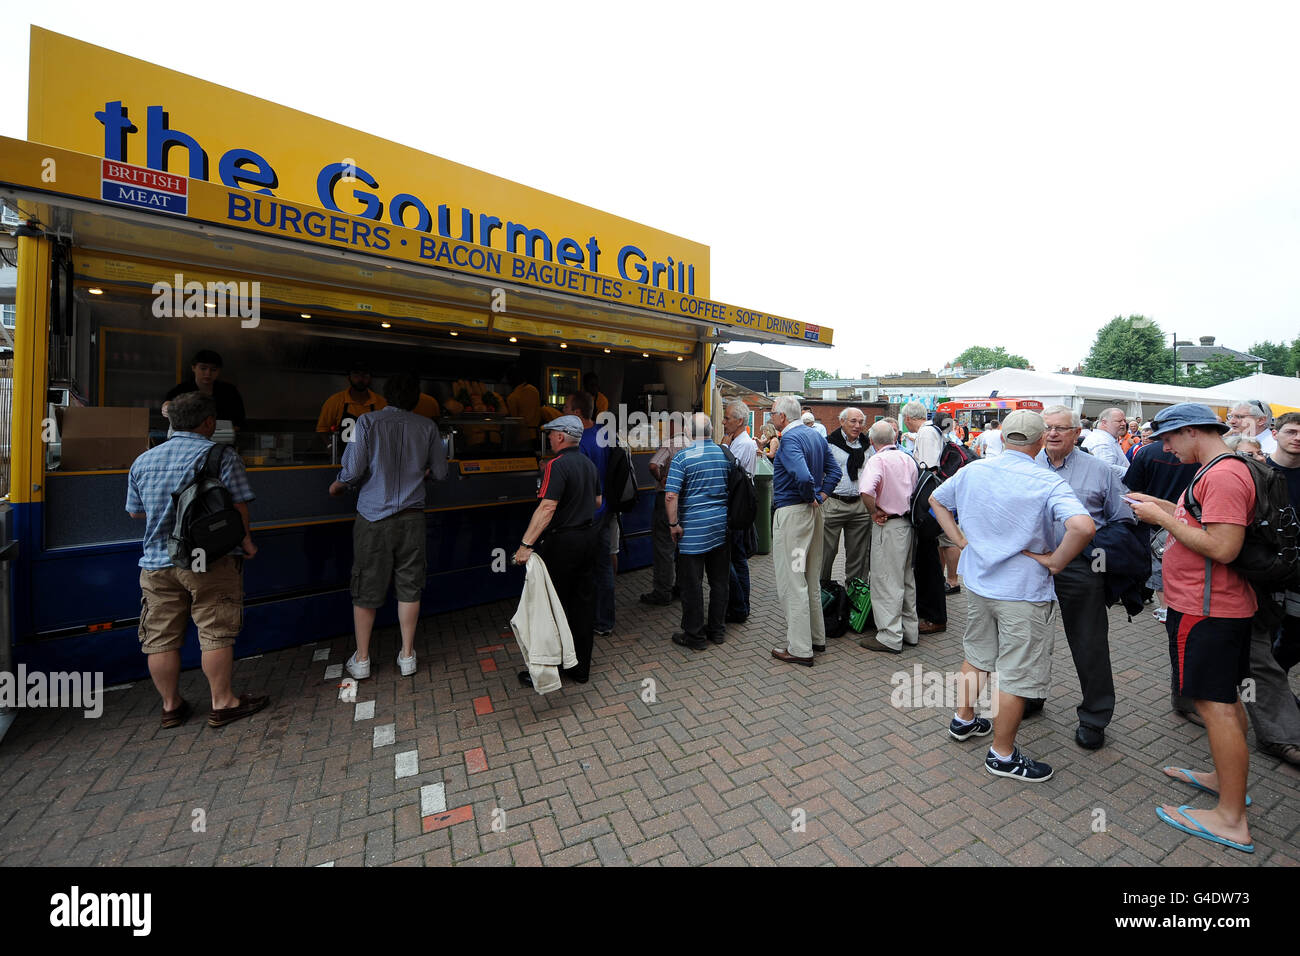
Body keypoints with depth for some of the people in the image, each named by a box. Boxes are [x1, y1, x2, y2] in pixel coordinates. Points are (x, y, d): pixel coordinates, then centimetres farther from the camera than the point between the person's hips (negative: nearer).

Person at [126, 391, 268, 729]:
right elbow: (238, 505, -13)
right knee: (216, 634, 3)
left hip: (157, 563, 6)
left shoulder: (142, 461, 9)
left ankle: (171, 706, 25)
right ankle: (222, 703, 13)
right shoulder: (221, 455, -8)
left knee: (160, 638, 14)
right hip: (209, 562, -5)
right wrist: (246, 541, -1)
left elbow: (135, 511, 17)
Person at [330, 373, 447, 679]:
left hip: (373, 517, -1)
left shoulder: (367, 422, -5)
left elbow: (353, 471, -11)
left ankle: (361, 660, 24)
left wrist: (337, 487, 11)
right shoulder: (427, 426, 0)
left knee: (366, 589, 11)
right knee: (409, 586, 10)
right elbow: (440, 472, 5)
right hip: (411, 518, 1)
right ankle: (407, 656, 21)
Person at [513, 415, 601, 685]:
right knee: (583, 603, 13)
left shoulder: (557, 465, -16)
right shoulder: (589, 464, 9)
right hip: (588, 539, 8)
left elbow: (547, 507, -27)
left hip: (562, 543, -8)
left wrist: (526, 544, -28)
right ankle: (580, 667, 25)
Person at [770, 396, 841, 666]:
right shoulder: (816, 435, 12)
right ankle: (816, 637, 31)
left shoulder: (789, 439, -17)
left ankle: (799, 649, 7)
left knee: (791, 581, -2)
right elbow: (834, 471, 15)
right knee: (812, 579, 18)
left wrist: (809, 497, -14)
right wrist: (820, 496, 8)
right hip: (813, 512, 10)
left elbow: (803, 476, -31)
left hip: (791, 513, -10)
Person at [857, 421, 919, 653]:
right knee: (906, 579, 17)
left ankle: (890, 637, 8)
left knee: (885, 581, 0)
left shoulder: (877, 460, -16)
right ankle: (909, 630, 29)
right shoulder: (908, 459, 8)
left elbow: (865, 490, -32)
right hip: (908, 524, 8)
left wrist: (874, 512, -18)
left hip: (888, 527, -8)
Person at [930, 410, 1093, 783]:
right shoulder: (1048, 483, -17)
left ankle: (964, 720, 41)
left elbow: (936, 500, 12)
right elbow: (1082, 526, -31)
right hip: (1024, 591, -5)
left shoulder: (972, 471, -2)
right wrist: (1054, 562, -16)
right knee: (1016, 676, 9)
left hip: (977, 582, 6)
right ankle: (1002, 755, 24)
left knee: (976, 655, 25)